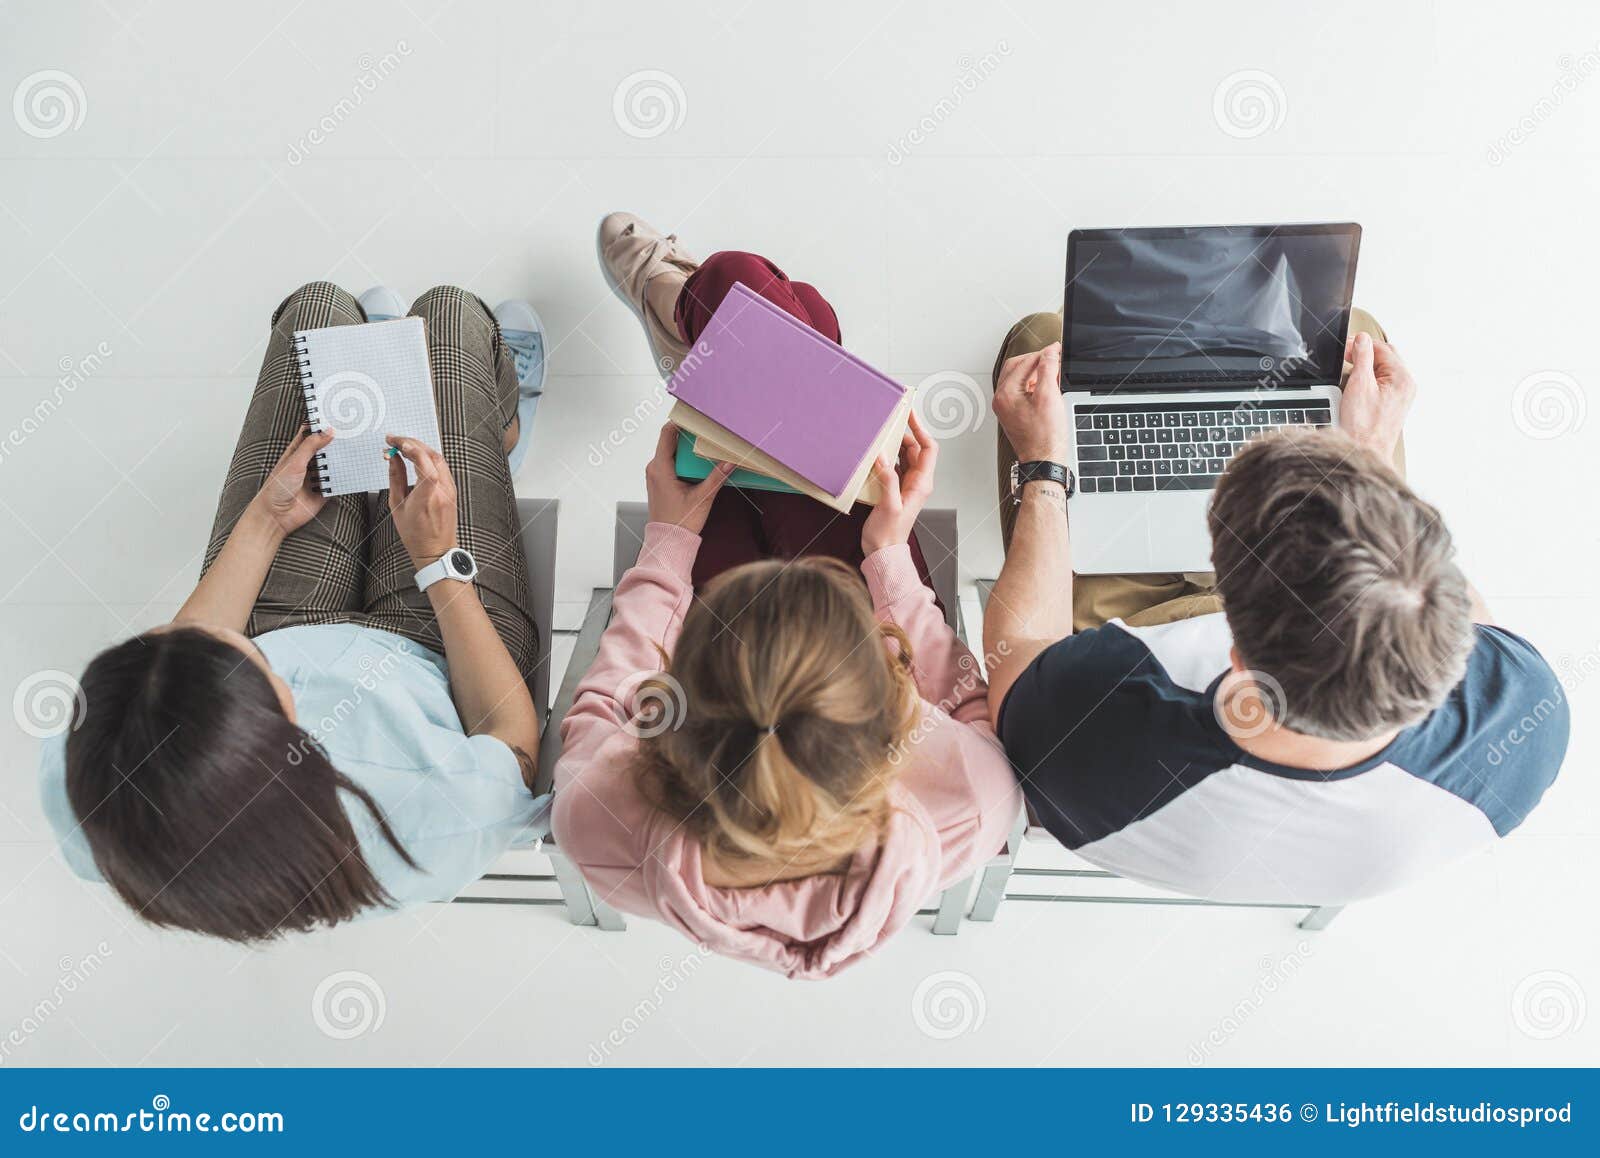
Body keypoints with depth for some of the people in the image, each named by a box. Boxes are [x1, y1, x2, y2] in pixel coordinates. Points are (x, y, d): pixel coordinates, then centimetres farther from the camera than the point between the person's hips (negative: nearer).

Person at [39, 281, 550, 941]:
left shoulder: (84, 794, -37)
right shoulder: (431, 836, -46)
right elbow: (515, 736, -22)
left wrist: (266, 521, -11)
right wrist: (437, 557, -21)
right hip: (429, 663, -2)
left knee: (318, 306, 7)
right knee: (447, 312, 6)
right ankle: (497, 426, 45)